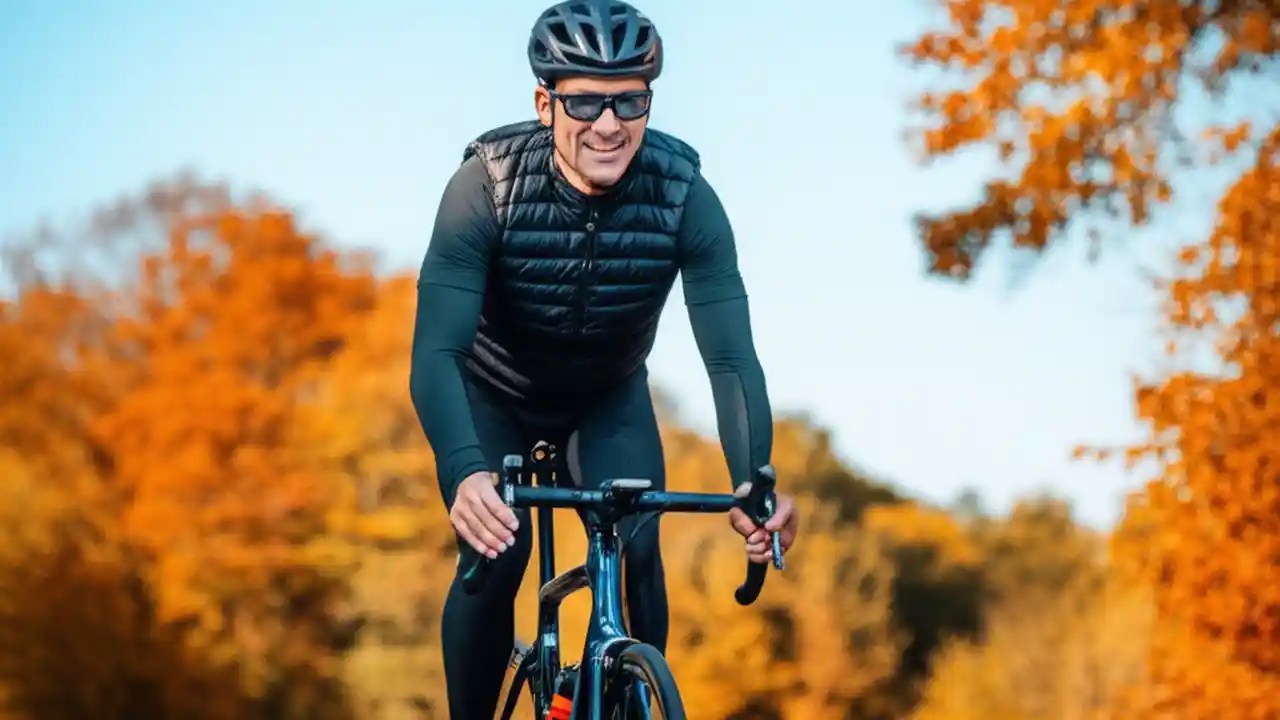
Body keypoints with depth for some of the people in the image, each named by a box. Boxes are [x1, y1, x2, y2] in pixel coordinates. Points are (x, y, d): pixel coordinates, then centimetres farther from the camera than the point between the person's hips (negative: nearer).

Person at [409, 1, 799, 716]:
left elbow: (732, 356, -31)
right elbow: (436, 353, -39)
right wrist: (465, 473, -57)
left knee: (635, 549, -19)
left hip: (610, 397, 2)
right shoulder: (486, 186, -33)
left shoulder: (684, 195, -28)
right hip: (495, 396, -1)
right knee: (497, 556, -20)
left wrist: (755, 484, -48)